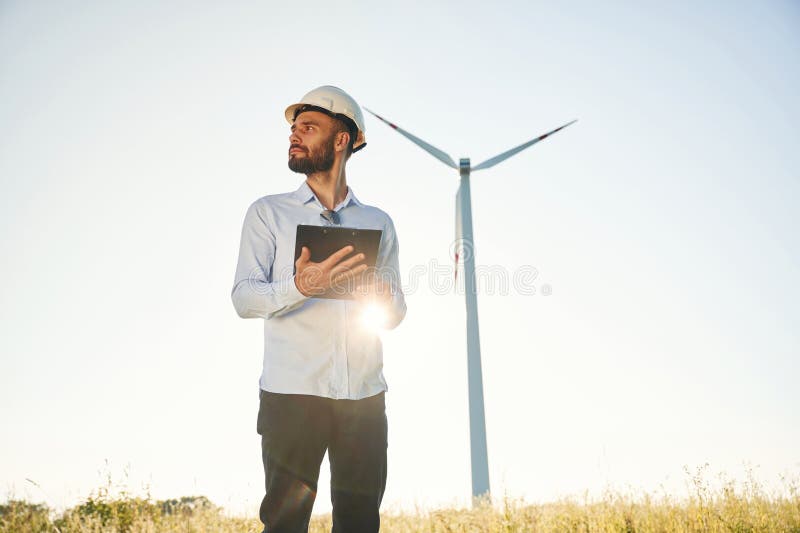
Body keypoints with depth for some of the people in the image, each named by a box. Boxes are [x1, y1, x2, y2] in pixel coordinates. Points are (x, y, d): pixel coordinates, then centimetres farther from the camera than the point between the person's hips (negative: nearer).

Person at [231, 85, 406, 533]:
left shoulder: (378, 222, 14)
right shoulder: (268, 212, 7)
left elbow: (397, 311, 12)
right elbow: (244, 298, -5)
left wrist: (382, 300, -12)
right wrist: (300, 286, -24)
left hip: (365, 395, 2)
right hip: (291, 394, -2)